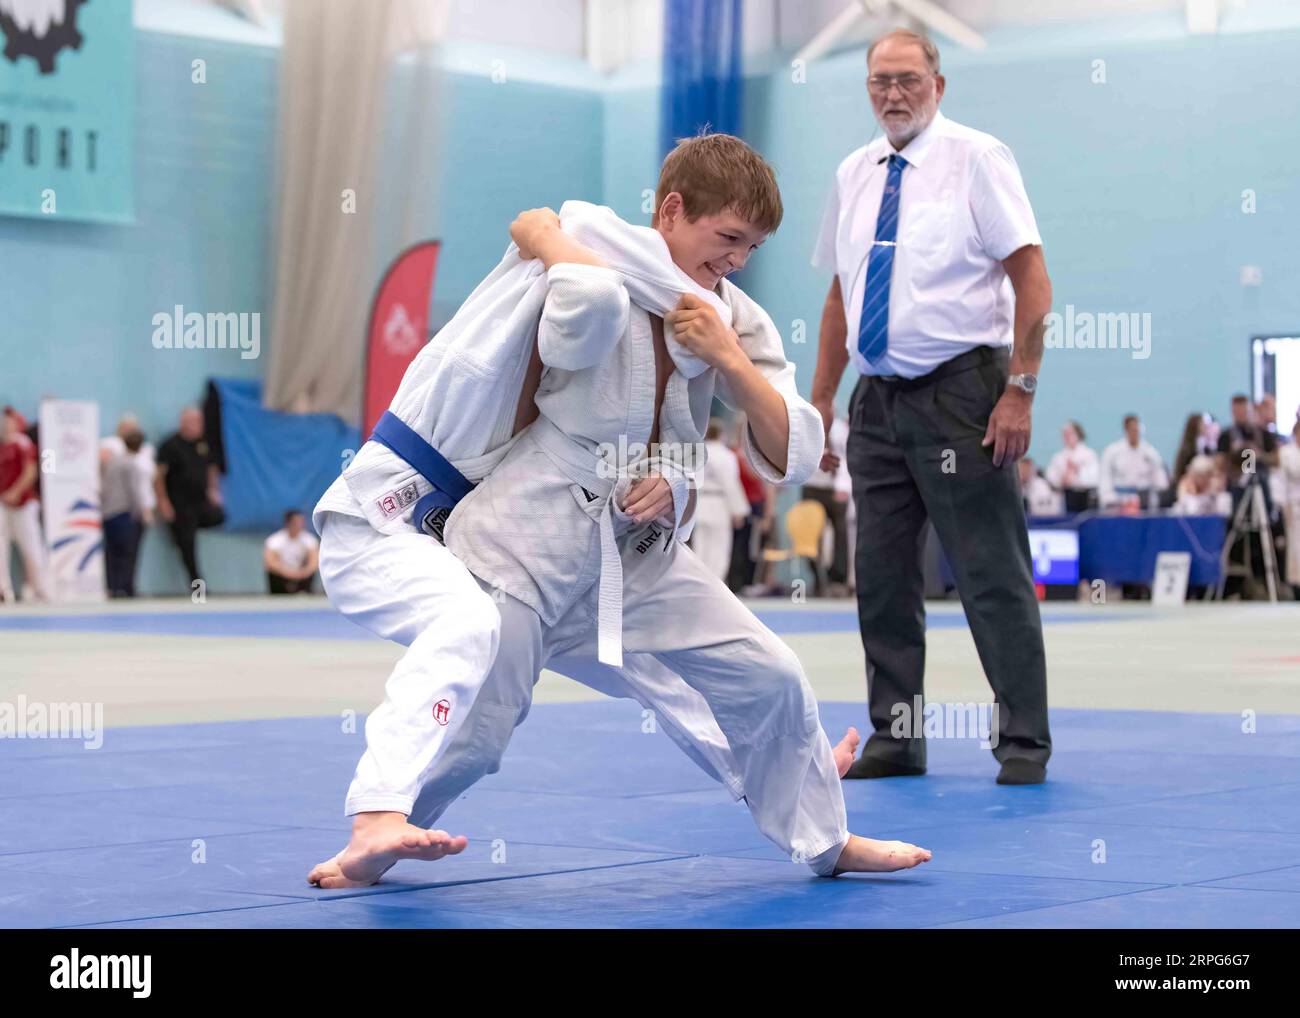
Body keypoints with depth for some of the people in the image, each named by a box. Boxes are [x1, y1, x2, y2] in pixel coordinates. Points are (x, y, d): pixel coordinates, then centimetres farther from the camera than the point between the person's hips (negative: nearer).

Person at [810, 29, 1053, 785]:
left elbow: (1032, 277, -9)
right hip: (879, 401, 6)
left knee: (993, 575, -4)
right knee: (883, 577, 8)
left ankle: (1025, 744, 4)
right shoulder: (854, 174, 12)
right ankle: (895, 740, 16)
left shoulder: (976, 157, -5)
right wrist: (822, 398, 12)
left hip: (960, 395, -6)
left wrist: (1020, 391, -17)